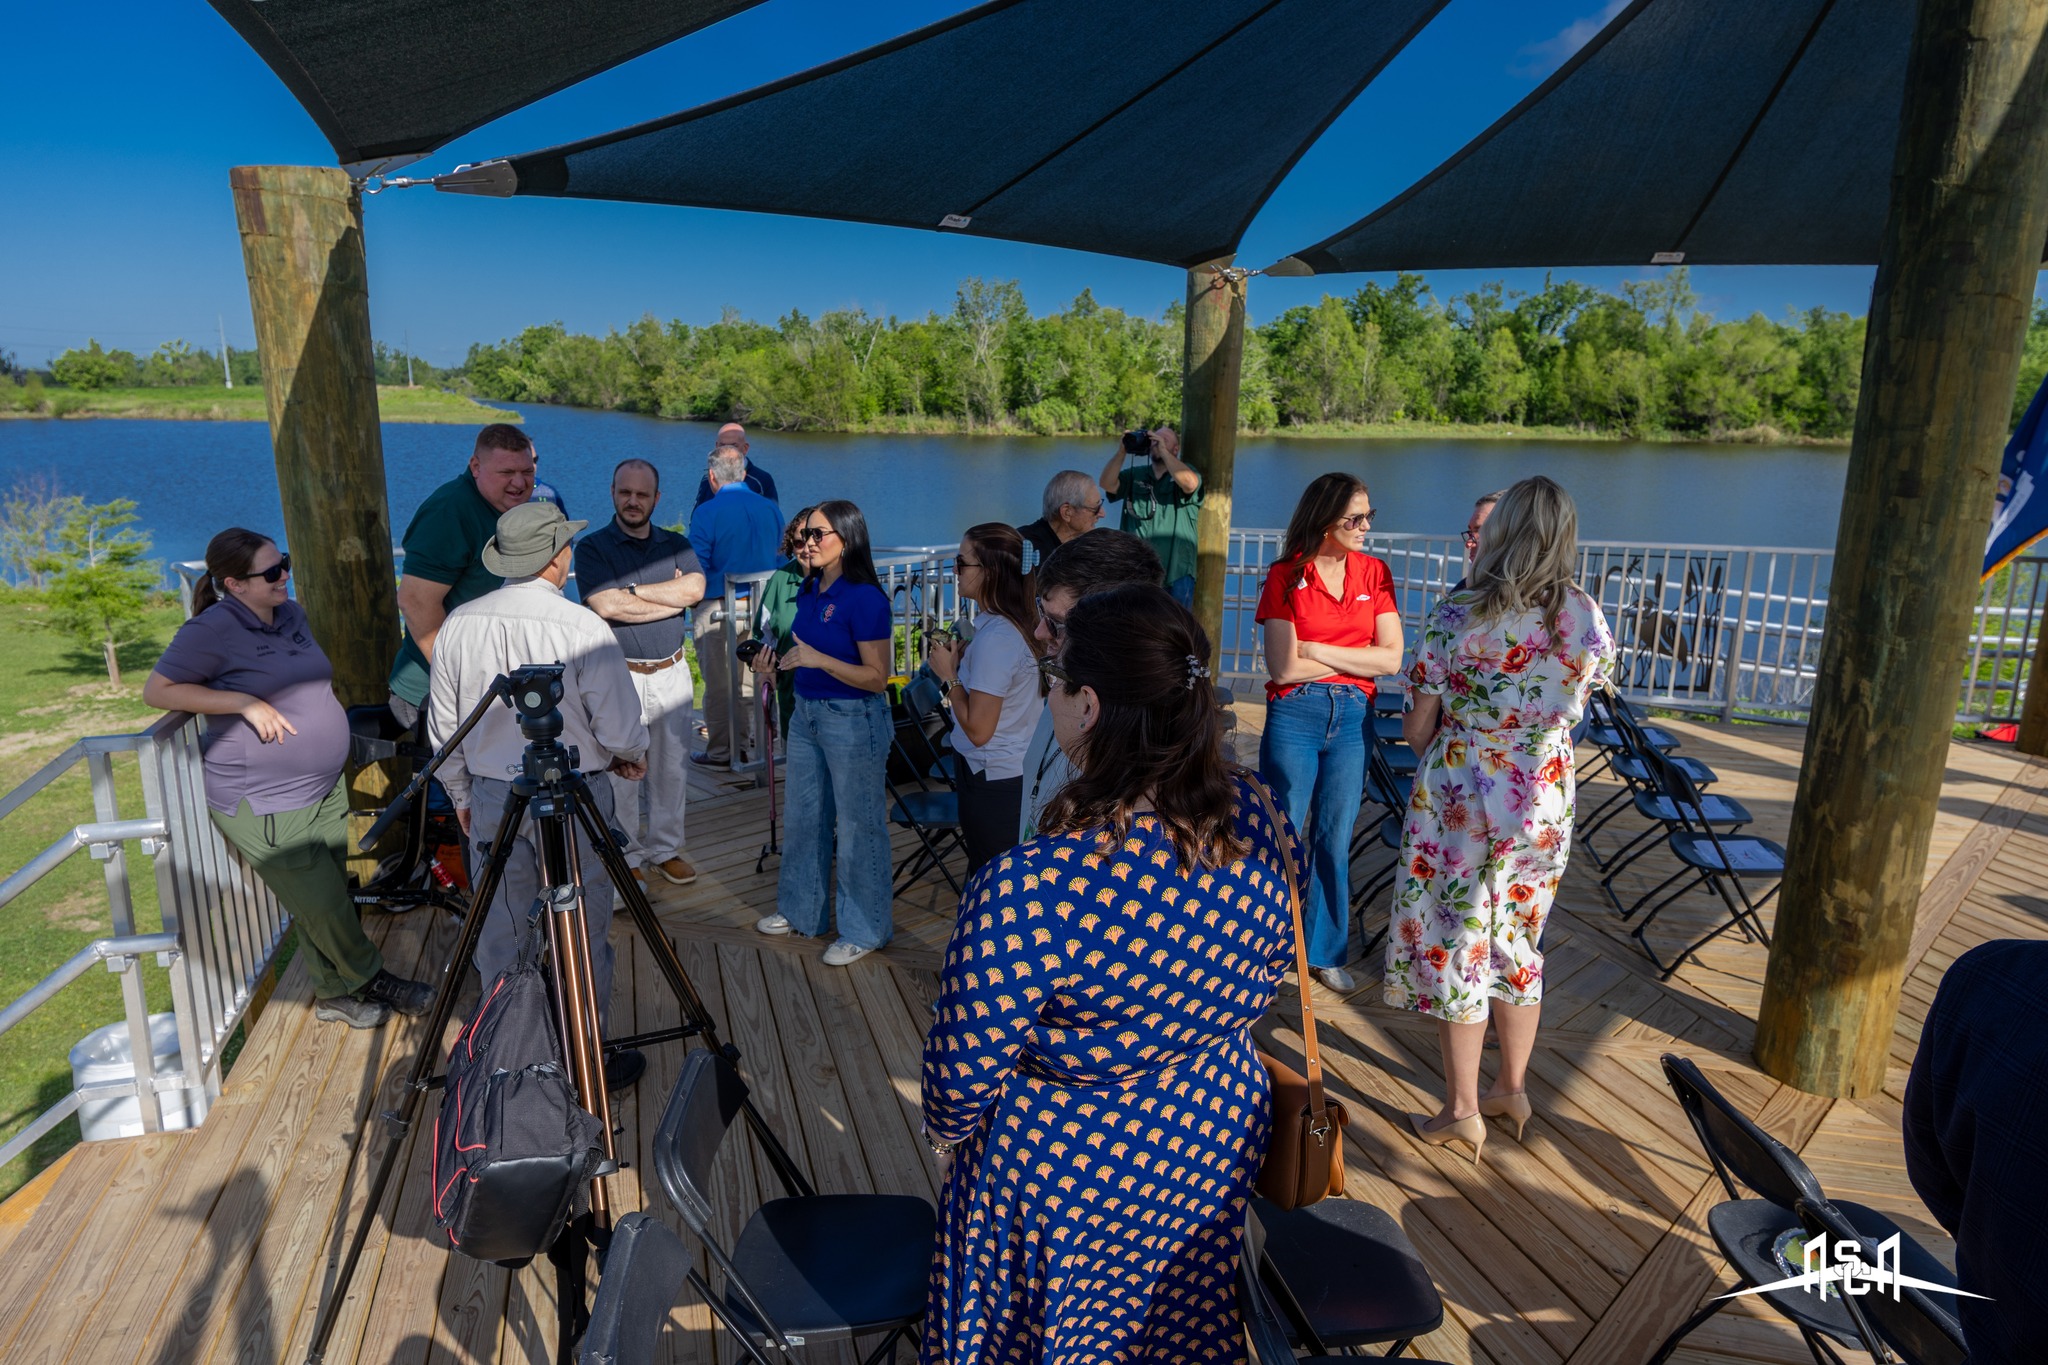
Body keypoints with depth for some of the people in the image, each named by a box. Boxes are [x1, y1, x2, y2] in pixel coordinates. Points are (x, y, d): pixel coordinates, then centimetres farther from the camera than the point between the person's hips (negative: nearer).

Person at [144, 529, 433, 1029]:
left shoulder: (291, 614, 9)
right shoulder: (212, 630, -15)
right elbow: (156, 691, -15)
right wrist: (244, 702, -22)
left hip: (325, 789, 7)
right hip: (265, 808, -7)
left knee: (329, 903, 14)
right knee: (324, 907, 0)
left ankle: (337, 992, 27)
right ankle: (371, 979, 19)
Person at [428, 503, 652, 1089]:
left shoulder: (458, 624, -1)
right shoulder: (582, 627, -17)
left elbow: (443, 728, 9)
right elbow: (620, 731, -15)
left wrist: (461, 797, 21)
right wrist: (632, 760, 8)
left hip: (490, 797, 5)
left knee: (499, 933, 16)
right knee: (582, 935, 8)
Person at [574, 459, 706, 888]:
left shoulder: (676, 544, 10)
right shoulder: (592, 547, -2)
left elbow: (694, 588, -9)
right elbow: (608, 606, -17)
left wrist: (632, 589, -13)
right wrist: (672, 597, -9)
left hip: (671, 672, 4)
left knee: (671, 767, 10)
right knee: (621, 770, 1)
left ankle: (665, 848, 24)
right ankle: (626, 857, 16)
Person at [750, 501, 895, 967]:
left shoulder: (864, 598, -18)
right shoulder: (809, 591, 6)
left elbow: (877, 677, -20)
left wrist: (818, 659, -27)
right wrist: (776, 663, 2)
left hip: (853, 719, -9)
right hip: (806, 713, 9)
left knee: (857, 824, 4)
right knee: (802, 815, 19)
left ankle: (864, 929, 20)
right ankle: (802, 911, 37)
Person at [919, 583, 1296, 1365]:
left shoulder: (1029, 891, -38)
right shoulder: (1252, 817, -18)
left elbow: (966, 1068, -24)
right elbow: (1267, 971, 0)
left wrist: (945, 1130, -2)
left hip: (1067, 1174, -5)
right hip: (1217, 1133, 5)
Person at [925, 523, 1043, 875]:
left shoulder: (996, 637, -24)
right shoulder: (1019, 621, 3)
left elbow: (978, 730, -22)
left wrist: (949, 674, -11)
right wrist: (964, 658, 5)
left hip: (993, 780, -9)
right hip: (1016, 771, 9)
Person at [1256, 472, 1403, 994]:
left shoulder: (1375, 572, 3)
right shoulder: (1286, 576, -7)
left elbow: (1391, 658, -5)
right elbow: (1284, 667, -14)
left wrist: (1319, 650, -11)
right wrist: (1354, 659, -7)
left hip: (1353, 717, 3)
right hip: (1294, 716, -3)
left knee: (1334, 840, 12)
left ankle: (1326, 951, 26)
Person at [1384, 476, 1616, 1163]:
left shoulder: (1453, 617, -16)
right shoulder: (1588, 618, -5)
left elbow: (1416, 729, -10)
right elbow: (1575, 707, 9)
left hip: (1457, 800, -4)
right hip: (1544, 804, 4)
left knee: (1455, 948, 9)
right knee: (1518, 944, 20)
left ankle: (1462, 1111, 19)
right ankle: (1512, 1089, 34)